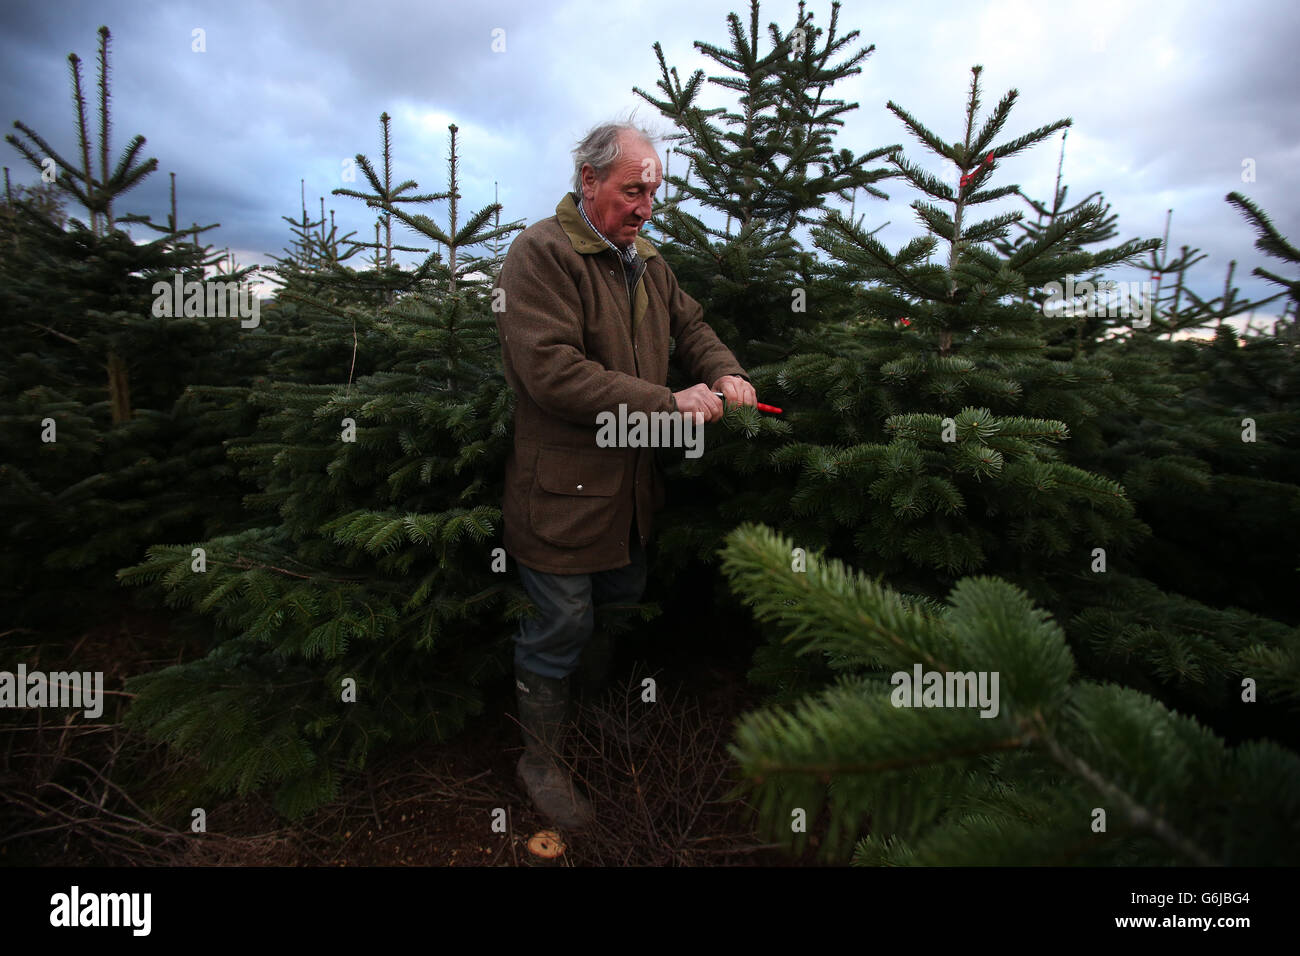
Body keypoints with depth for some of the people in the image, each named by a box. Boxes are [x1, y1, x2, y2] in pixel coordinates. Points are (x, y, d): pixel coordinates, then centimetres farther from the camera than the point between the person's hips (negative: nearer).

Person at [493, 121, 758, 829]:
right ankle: (541, 759, 32)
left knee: (624, 606, 22)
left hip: (629, 486, 8)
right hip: (562, 490, -8)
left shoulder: (644, 259, 11)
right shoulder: (541, 252, -15)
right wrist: (668, 402, -25)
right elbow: (553, 372, -26)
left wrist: (723, 373, -2)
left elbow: (688, 323, 20)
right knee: (560, 631, 6)